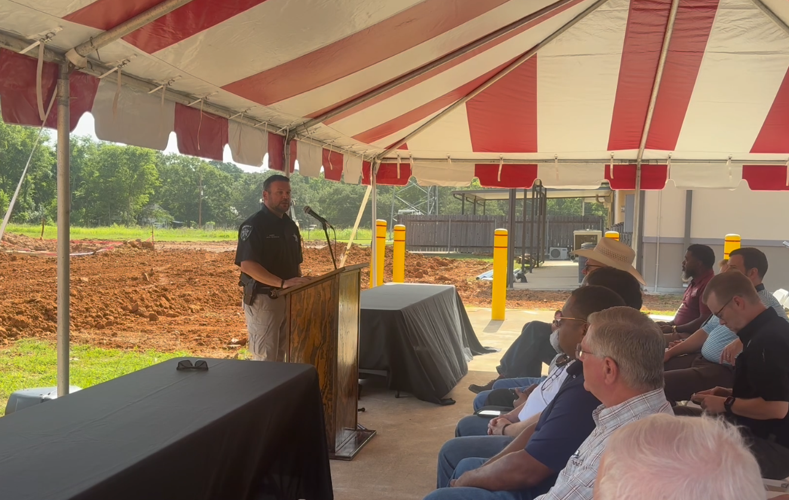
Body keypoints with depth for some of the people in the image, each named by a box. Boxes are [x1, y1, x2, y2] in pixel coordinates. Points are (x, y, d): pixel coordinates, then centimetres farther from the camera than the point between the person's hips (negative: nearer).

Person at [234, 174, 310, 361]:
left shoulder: (291, 226, 12)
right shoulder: (254, 225, -12)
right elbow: (247, 264, -23)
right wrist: (282, 283, -30)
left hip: (288, 298, 8)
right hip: (262, 298, -8)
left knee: (281, 356, 16)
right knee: (264, 358, -2)